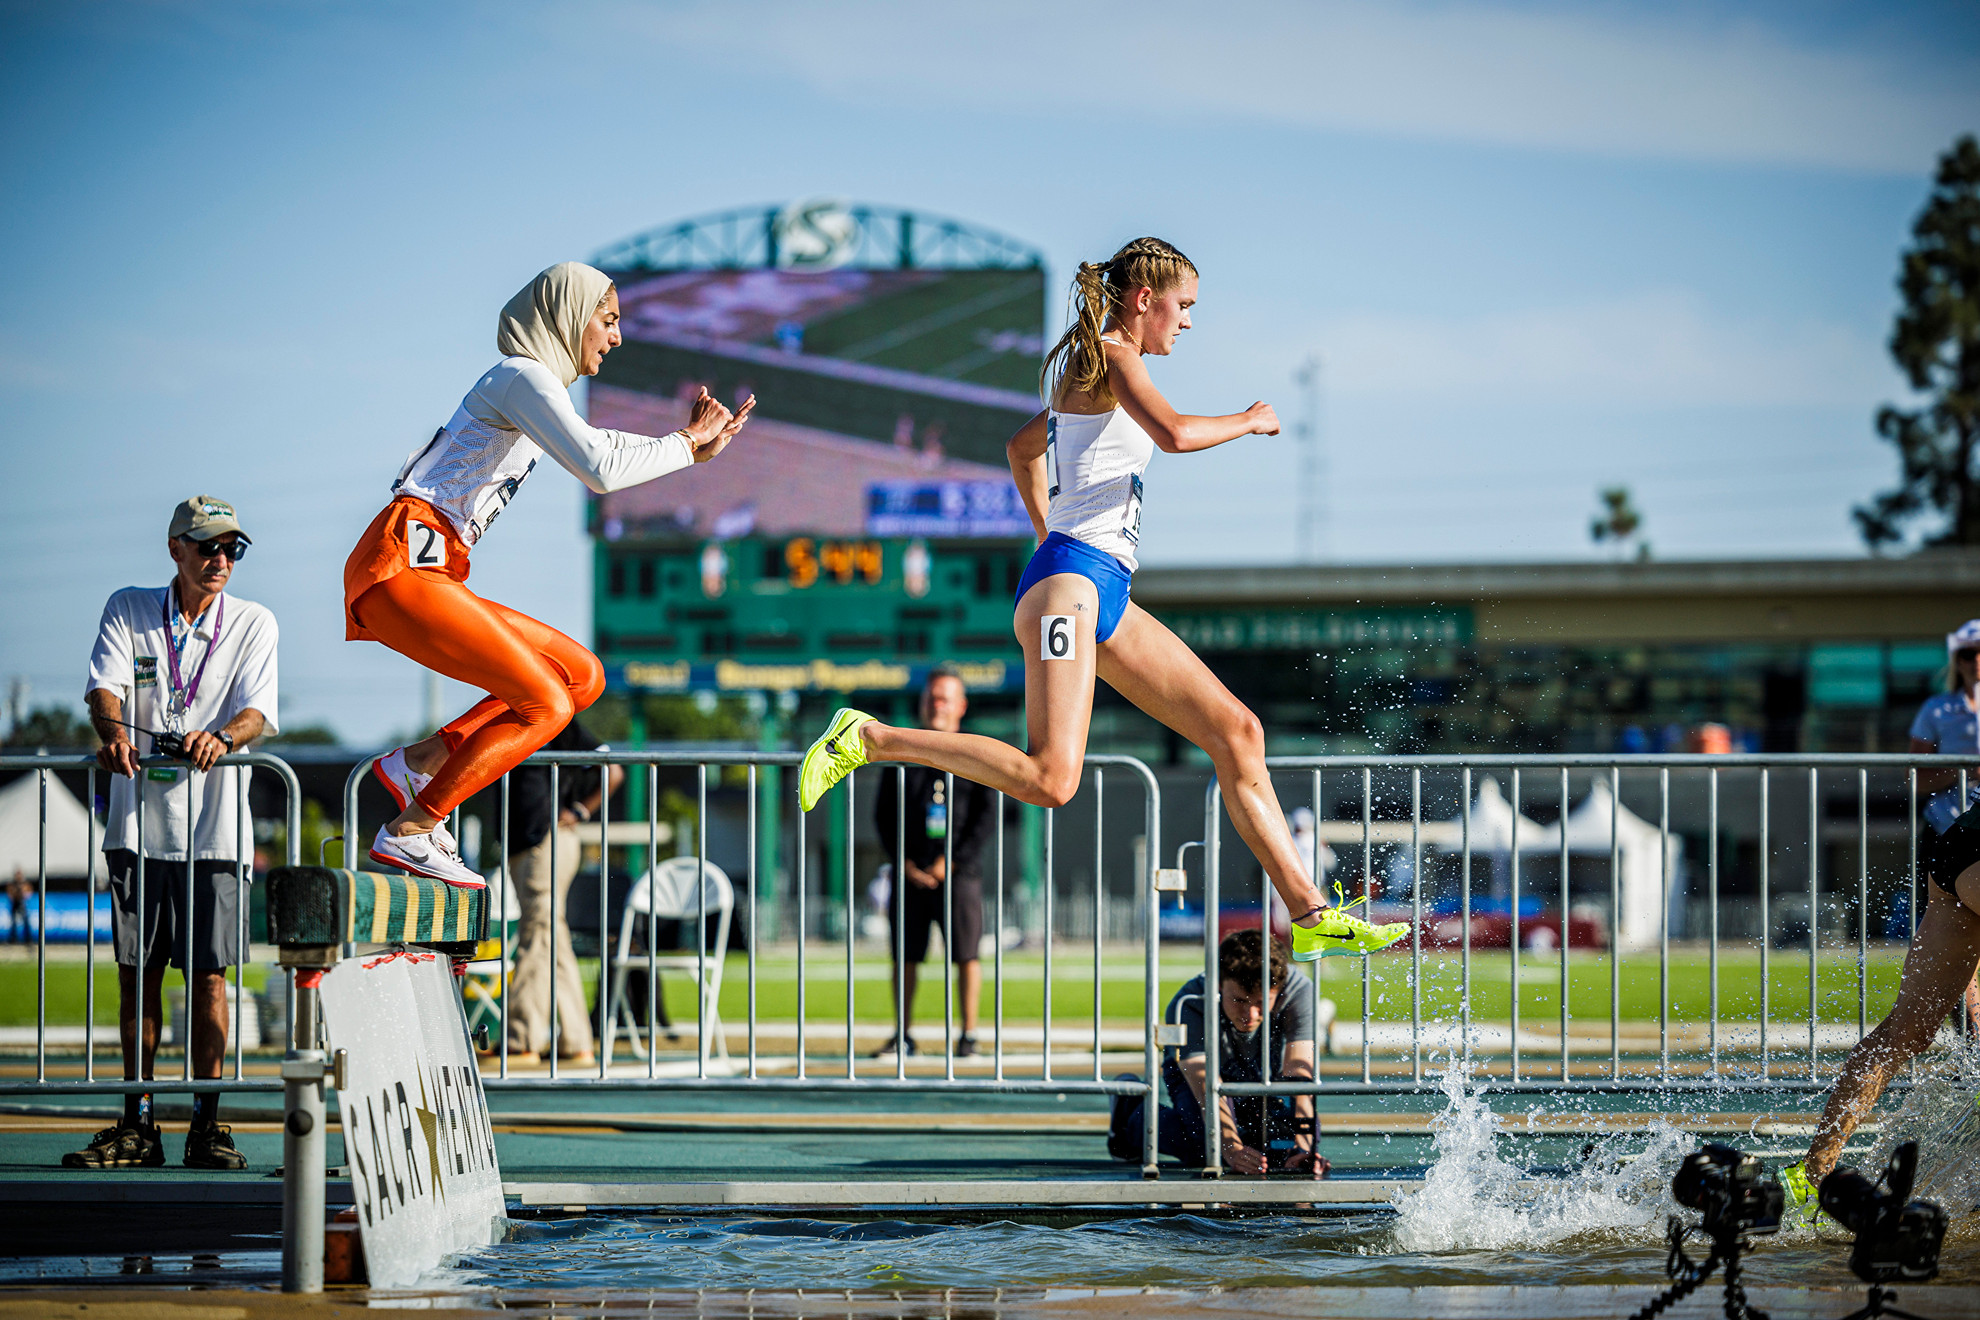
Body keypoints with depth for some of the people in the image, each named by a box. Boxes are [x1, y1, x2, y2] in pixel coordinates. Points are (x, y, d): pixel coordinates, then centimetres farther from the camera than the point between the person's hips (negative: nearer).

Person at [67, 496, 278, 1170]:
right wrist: (112, 728, -32)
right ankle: (137, 1123, 10)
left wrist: (223, 735, -32)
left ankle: (207, 1122, 5)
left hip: (213, 826, -1)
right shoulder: (128, 611, 5)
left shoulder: (253, 624, 3)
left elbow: (257, 710, -9)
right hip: (138, 821, 1)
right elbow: (105, 685, -9)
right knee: (137, 971, 4)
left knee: (207, 974, -2)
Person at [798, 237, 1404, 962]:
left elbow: (1021, 447, 38)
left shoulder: (1091, 372, 24)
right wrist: (1247, 421, -4)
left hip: (1108, 598, 10)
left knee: (1236, 730, 3)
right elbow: (1173, 433, -21)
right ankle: (868, 738, -11)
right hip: (1071, 580, -10)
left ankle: (1310, 916, 1)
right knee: (1049, 780, -22)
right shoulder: (1111, 356, -5)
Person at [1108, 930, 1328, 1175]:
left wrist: (1302, 1148, -57)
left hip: (1266, 1077, 3)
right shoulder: (1188, 1007, -39)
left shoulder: (1299, 991, -36)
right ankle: (1135, 1114, 2)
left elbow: (1299, 1076, -43)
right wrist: (1233, 1151, -65)